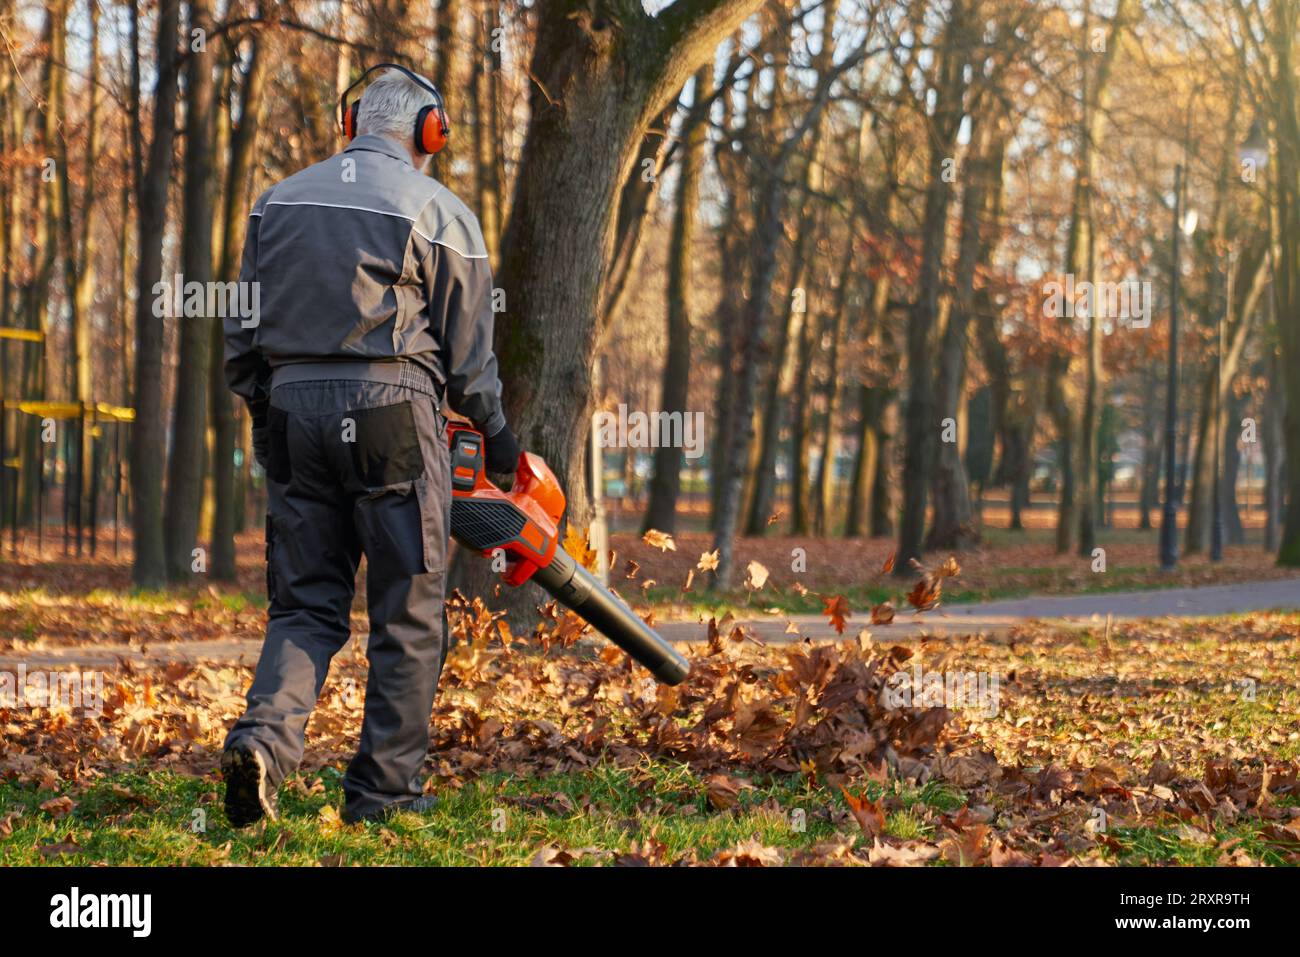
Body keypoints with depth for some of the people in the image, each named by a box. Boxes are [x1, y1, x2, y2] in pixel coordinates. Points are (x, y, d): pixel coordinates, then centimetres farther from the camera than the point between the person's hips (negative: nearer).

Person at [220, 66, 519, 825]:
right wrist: (497, 437, 15)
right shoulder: (439, 212, -2)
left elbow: (243, 338, 12)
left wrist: (267, 416, 23)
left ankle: (265, 738, -14)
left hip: (294, 407, 4)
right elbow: (468, 352, 1)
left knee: (306, 605, 9)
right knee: (408, 614, 5)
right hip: (391, 409, -4)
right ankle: (386, 786, 6)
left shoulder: (278, 202, 12)